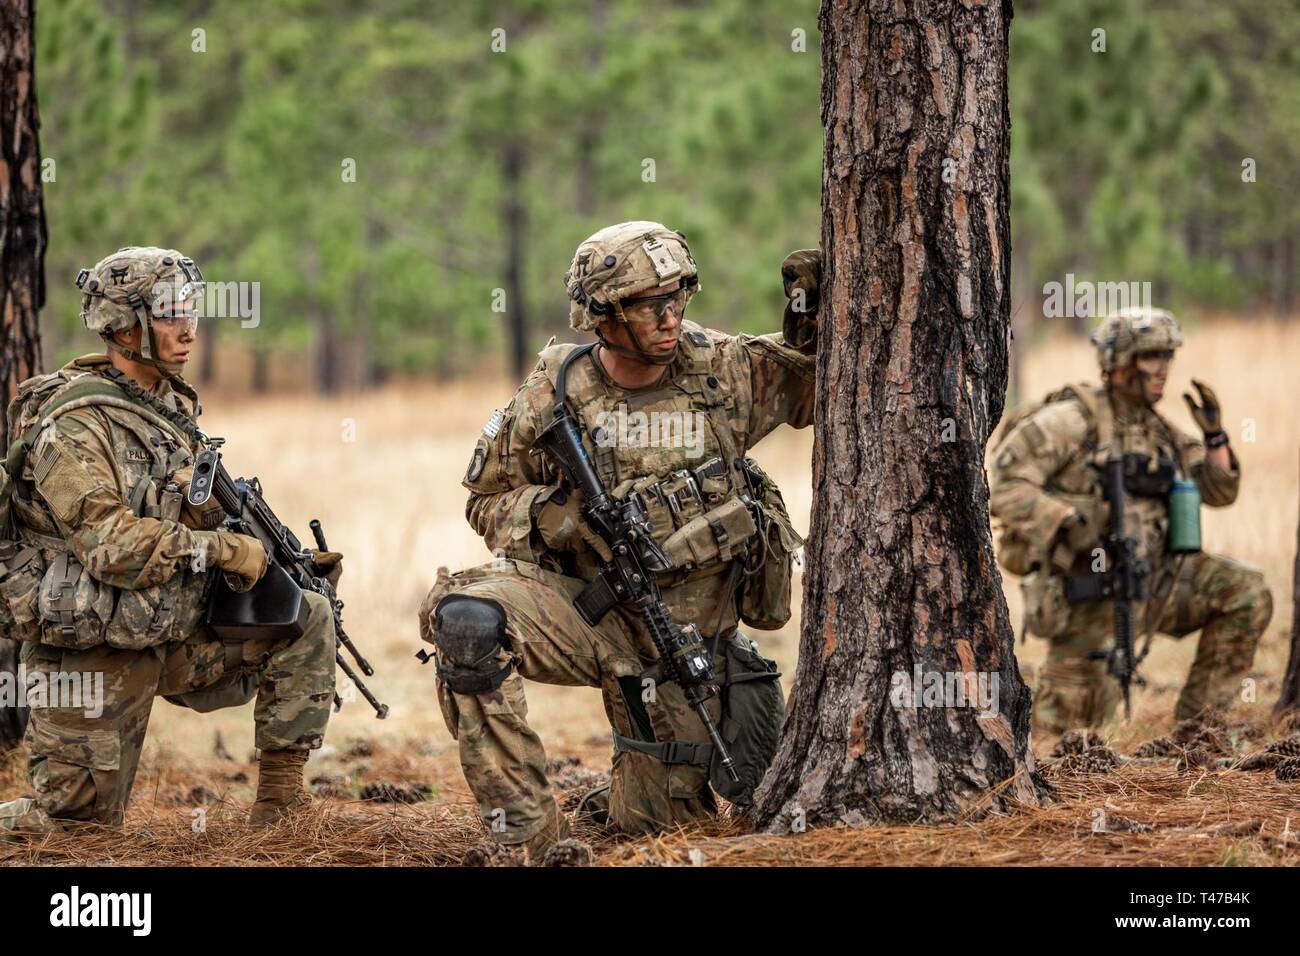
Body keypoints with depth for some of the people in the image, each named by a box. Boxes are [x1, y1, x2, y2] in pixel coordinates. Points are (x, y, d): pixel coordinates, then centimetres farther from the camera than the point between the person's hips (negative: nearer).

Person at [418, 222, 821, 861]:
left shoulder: (728, 372, -3)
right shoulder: (553, 395, -6)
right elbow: (488, 501, 4)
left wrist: (812, 313, -9)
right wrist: (556, 515, -18)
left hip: (686, 635, 1)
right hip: (580, 608, -1)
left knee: (658, 830, 4)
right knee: (465, 617, -33)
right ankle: (525, 831, -28)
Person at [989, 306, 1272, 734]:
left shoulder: (1157, 429, 10)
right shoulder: (1072, 418, -13)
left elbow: (1219, 490, 14)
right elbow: (1004, 485, -20)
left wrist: (1214, 434, -2)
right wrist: (1068, 526, -29)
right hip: (1091, 595, -7)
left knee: (1246, 594, -5)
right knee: (1073, 724, -9)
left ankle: (1198, 716, 2)